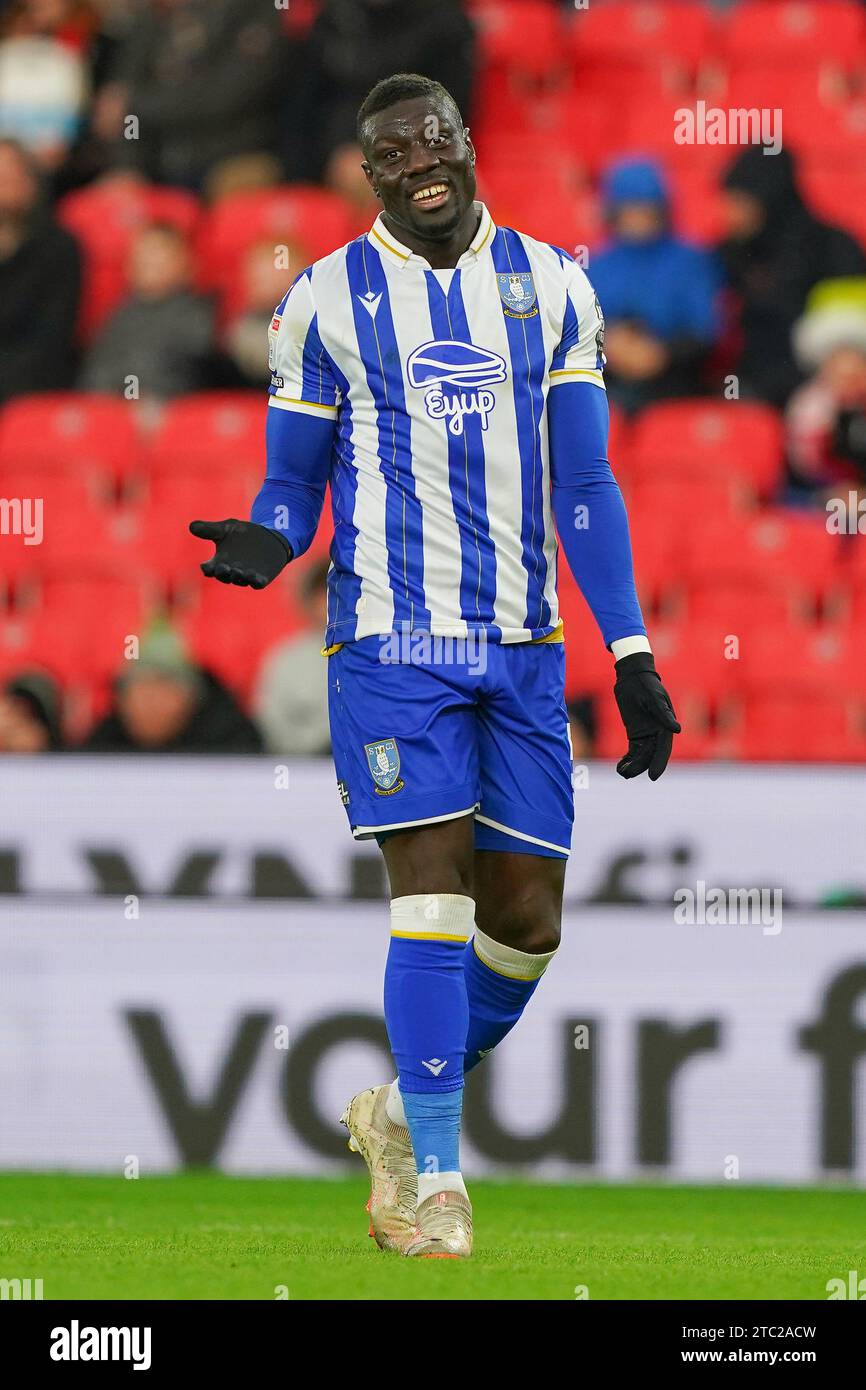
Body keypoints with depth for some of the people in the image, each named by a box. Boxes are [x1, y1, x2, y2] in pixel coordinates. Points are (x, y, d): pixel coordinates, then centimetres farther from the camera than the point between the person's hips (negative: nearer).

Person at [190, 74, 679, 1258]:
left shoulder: (548, 284, 8)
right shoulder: (328, 301, 2)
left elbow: (585, 488, 8)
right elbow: (293, 484, 7)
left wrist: (632, 657, 2)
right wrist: (265, 546, -17)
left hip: (523, 644, 3)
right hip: (392, 641, -3)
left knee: (526, 916, 3)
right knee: (433, 890, -12)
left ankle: (402, 1112, 25)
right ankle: (436, 1181, -7)